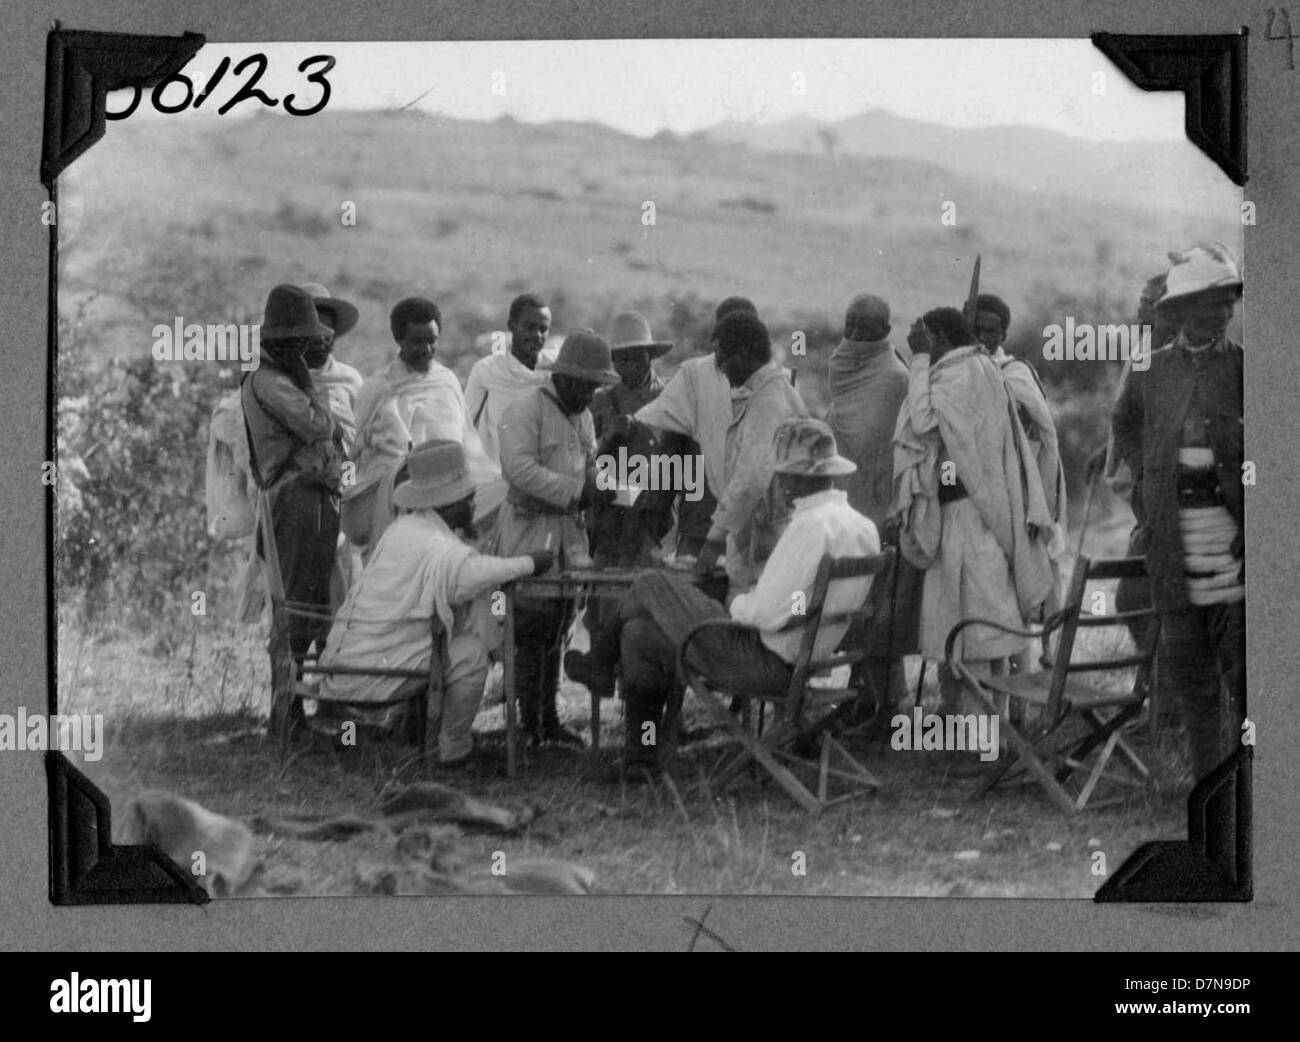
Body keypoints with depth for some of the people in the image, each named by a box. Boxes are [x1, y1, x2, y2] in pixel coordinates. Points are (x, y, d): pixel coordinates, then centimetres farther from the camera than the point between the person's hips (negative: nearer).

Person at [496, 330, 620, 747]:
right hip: (529, 532, -8)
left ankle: (549, 719, 15)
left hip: (569, 535, 8)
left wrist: (600, 487, 2)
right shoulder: (524, 411, -10)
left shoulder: (583, 415, 17)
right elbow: (520, 469, -21)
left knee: (556, 631, 9)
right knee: (531, 631, -8)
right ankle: (530, 724, -5)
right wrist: (577, 490, -23)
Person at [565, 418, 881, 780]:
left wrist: (738, 605, -4)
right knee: (640, 632, 18)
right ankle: (641, 758, 22)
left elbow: (768, 613, -25)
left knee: (651, 584, 5)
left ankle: (600, 663, 30)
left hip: (765, 660, -9)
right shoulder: (864, 527, 5)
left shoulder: (811, 526, -24)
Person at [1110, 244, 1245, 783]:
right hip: (1174, 533, 3)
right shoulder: (1152, 371, 8)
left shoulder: (1244, 366, -1)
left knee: (1241, 657, -5)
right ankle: (1207, 777, 16)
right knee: (1186, 655, 7)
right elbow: (1124, 424, 28)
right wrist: (1145, 473, 12)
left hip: (1232, 527, -3)